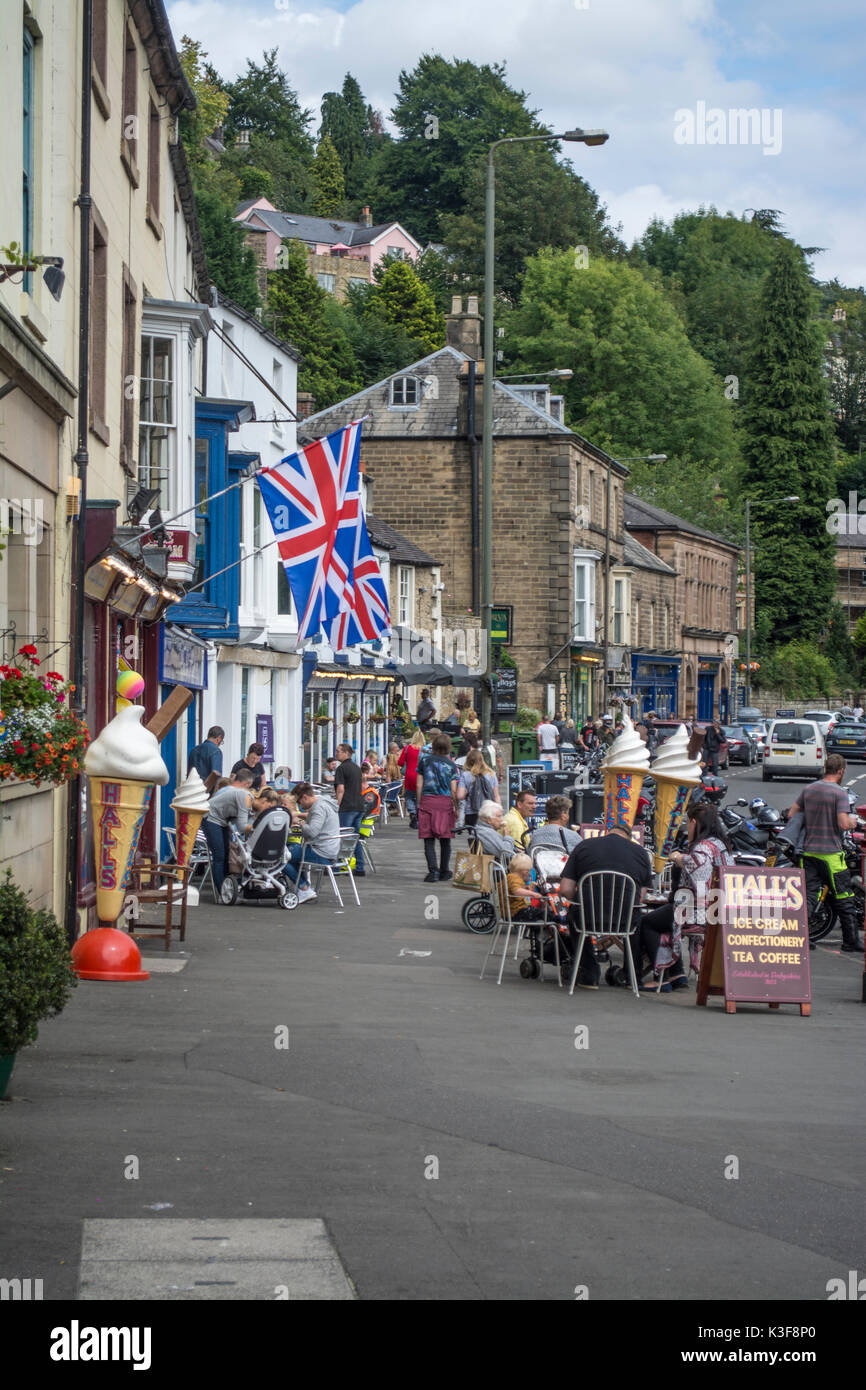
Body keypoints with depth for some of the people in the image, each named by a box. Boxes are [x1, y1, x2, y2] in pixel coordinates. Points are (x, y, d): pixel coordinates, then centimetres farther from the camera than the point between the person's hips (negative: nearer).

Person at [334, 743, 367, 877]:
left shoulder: (342, 768, -9)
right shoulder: (357, 768, 16)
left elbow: (341, 789, -16)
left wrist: (337, 806, -12)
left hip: (347, 808, -8)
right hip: (359, 807, 8)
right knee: (356, 838, 11)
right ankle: (360, 868, 9)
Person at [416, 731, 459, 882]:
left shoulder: (425, 760, 2)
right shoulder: (451, 765, 0)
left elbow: (419, 785, 4)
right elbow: (453, 790, -2)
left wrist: (419, 803, 12)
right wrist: (456, 808, 7)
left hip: (427, 802, 0)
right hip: (445, 802, 0)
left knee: (429, 840, -1)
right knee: (445, 840, 11)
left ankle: (433, 871, -15)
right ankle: (444, 872, 18)